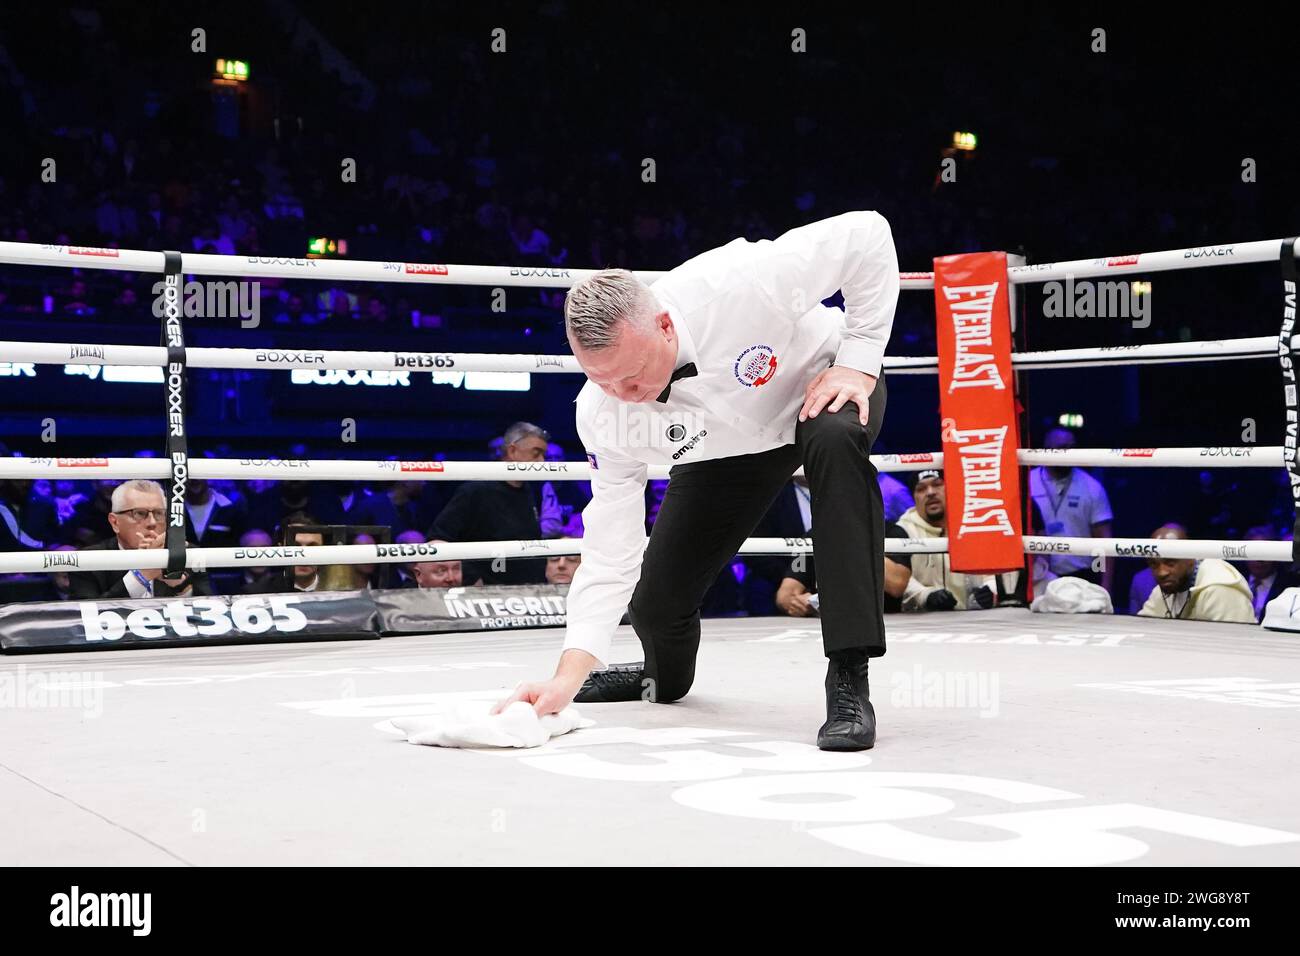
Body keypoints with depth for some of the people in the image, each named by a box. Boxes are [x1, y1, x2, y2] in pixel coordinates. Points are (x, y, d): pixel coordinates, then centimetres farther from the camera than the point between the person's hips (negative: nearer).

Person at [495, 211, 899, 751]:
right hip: (725, 448, 3)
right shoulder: (602, 413, -28)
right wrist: (569, 676, -33)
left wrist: (858, 364, -29)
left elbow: (867, 235, -28)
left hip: (823, 385, -3)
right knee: (654, 603, -2)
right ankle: (664, 676, 40)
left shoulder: (737, 286, -41)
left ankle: (849, 679, -34)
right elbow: (611, 551, -23)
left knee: (836, 443, -40)